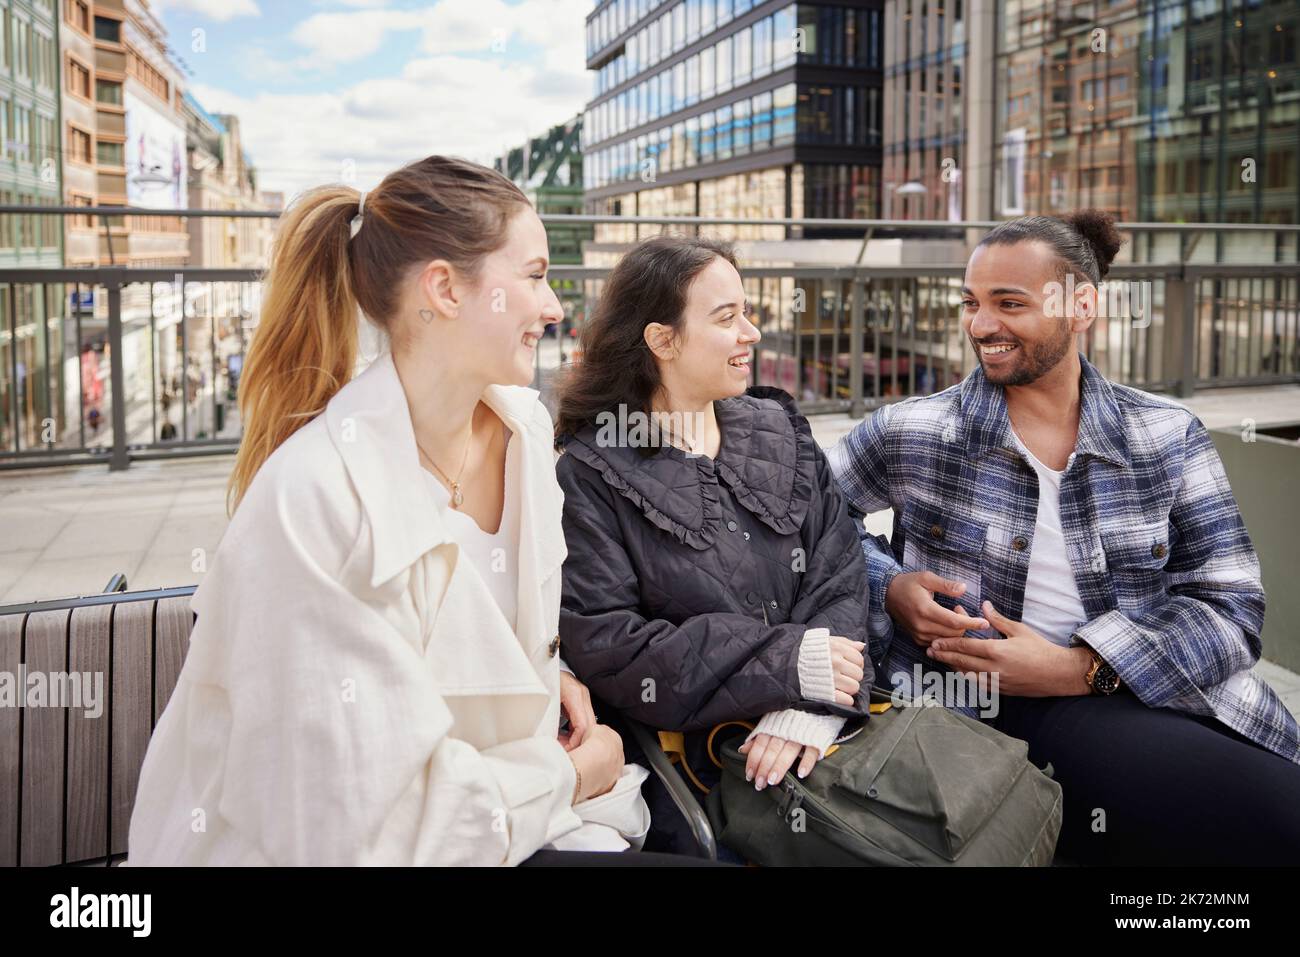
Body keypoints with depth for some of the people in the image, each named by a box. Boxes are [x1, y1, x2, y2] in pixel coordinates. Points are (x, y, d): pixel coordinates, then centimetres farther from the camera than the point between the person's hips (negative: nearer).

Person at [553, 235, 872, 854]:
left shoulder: (780, 433, 11)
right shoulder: (589, 475, -3)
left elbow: (839, 581, 3)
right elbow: (604, 648, -11)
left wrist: (810, 708, -15)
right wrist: (786, 664, -15)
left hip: (814, 735, 4)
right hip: (682, 764, -4)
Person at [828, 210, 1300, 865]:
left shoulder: (1169, 438, 6)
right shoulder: (912, 433, 3)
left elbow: (1230, 604, 1)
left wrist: (1075, 668, -13)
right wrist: (888, 589, -6)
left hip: (1166, 691, 4)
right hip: (1005, 714, -3)